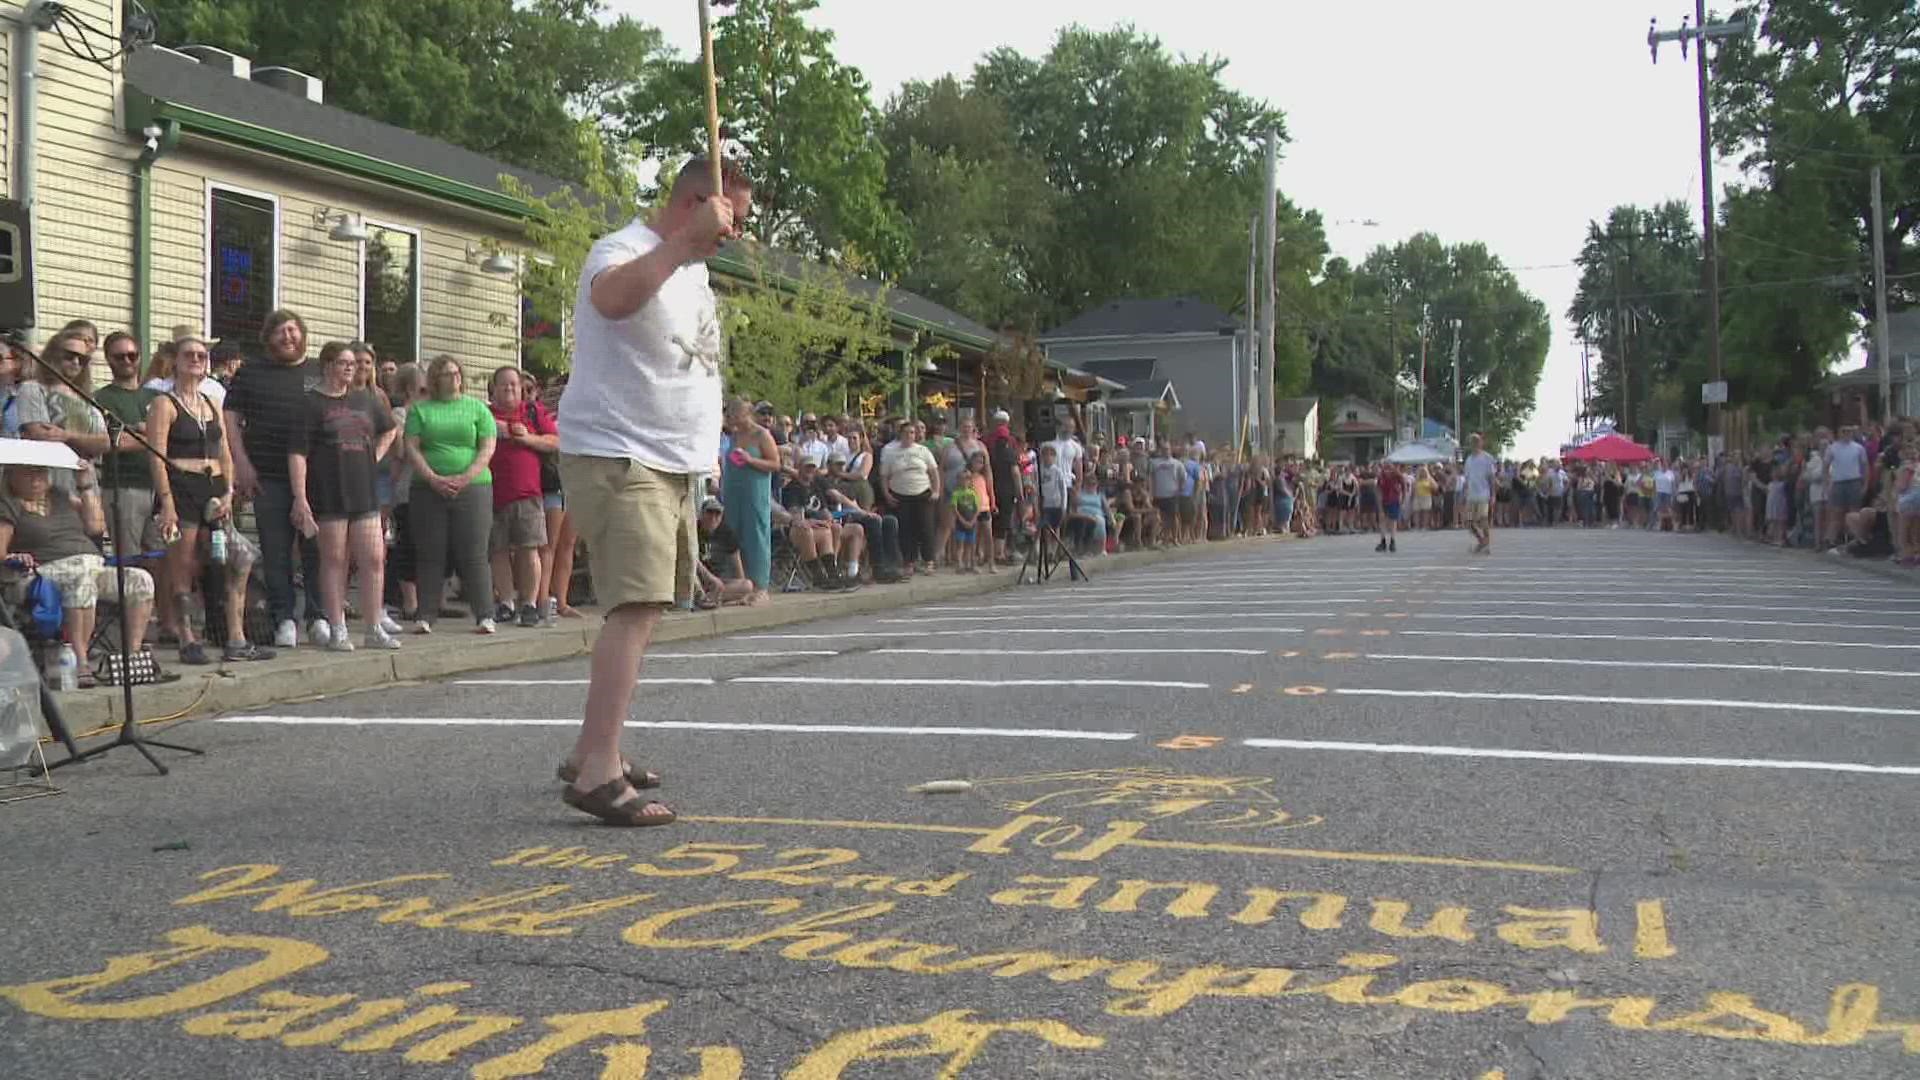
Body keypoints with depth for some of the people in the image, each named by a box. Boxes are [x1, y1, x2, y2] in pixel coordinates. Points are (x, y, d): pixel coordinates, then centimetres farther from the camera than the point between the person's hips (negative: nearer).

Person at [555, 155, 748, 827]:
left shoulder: (693, 268, 18)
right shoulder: (624, 249, -13)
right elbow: (613, 298, -40)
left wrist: (700, 457, 26)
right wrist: (688, 238, -39)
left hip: (673, 466, 10)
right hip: (617, 460, -10)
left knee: (643, 608, 13)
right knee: (636, 607, -20)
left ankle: (590, 752, 24)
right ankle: (597, 776, -23)